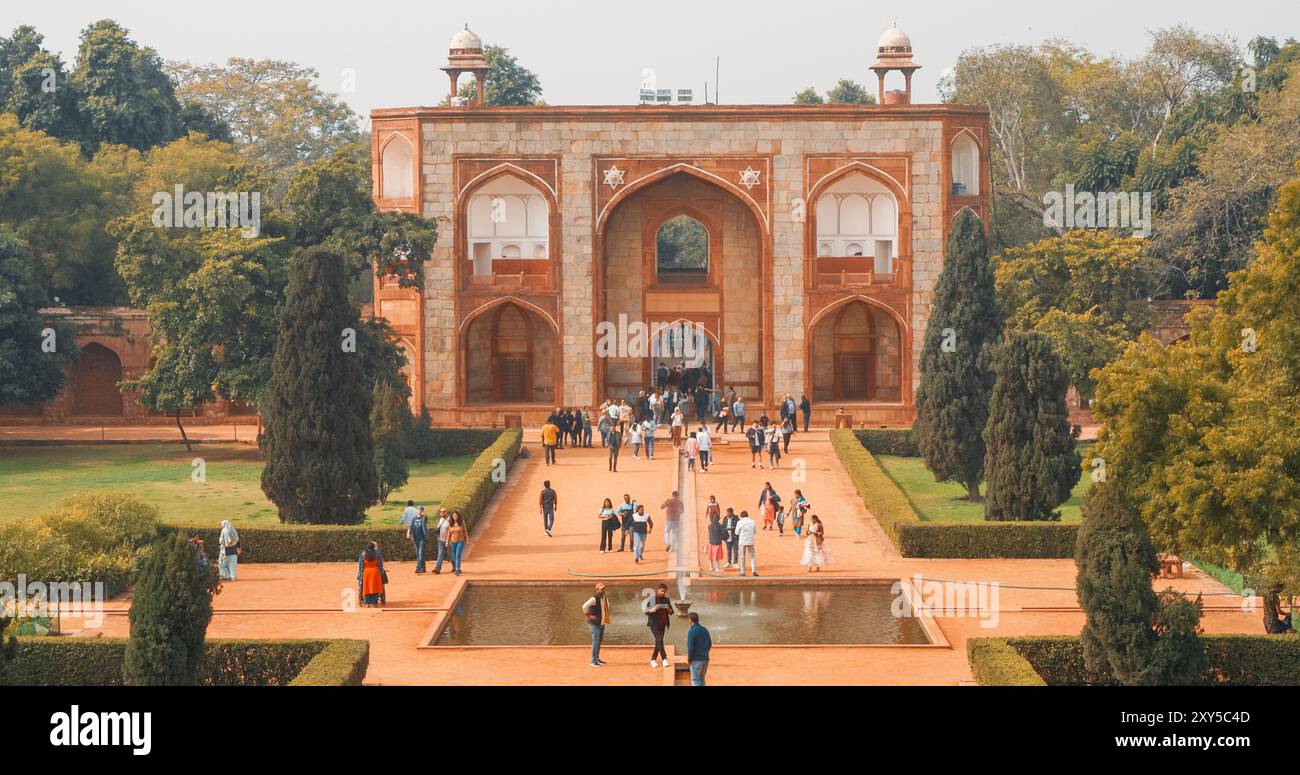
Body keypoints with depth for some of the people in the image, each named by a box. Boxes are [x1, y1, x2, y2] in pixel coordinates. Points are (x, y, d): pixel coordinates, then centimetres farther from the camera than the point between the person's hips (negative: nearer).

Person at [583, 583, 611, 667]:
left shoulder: (604, 598, 10)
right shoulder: (594, 599, -17)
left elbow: (607, 605, 33)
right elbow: (585, 606, -29)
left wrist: (606, 615, 21)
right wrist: (589, 616, -23)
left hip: (602, 623, 9)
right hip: (595, 624, -9)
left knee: (599, 641, 13)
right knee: (595, 641, -12)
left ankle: (597, 658, 23)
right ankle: (593, 661, -12)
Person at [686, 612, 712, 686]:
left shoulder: (691, 631, -15)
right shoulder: (705, 630, 7)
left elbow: (690, 647, -17)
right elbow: (710, 644, 14)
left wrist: (689, 659, -5)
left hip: (696, 660, -7)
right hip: (705, 659, 7)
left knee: (695, 680, -1)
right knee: (701, 679, 17)